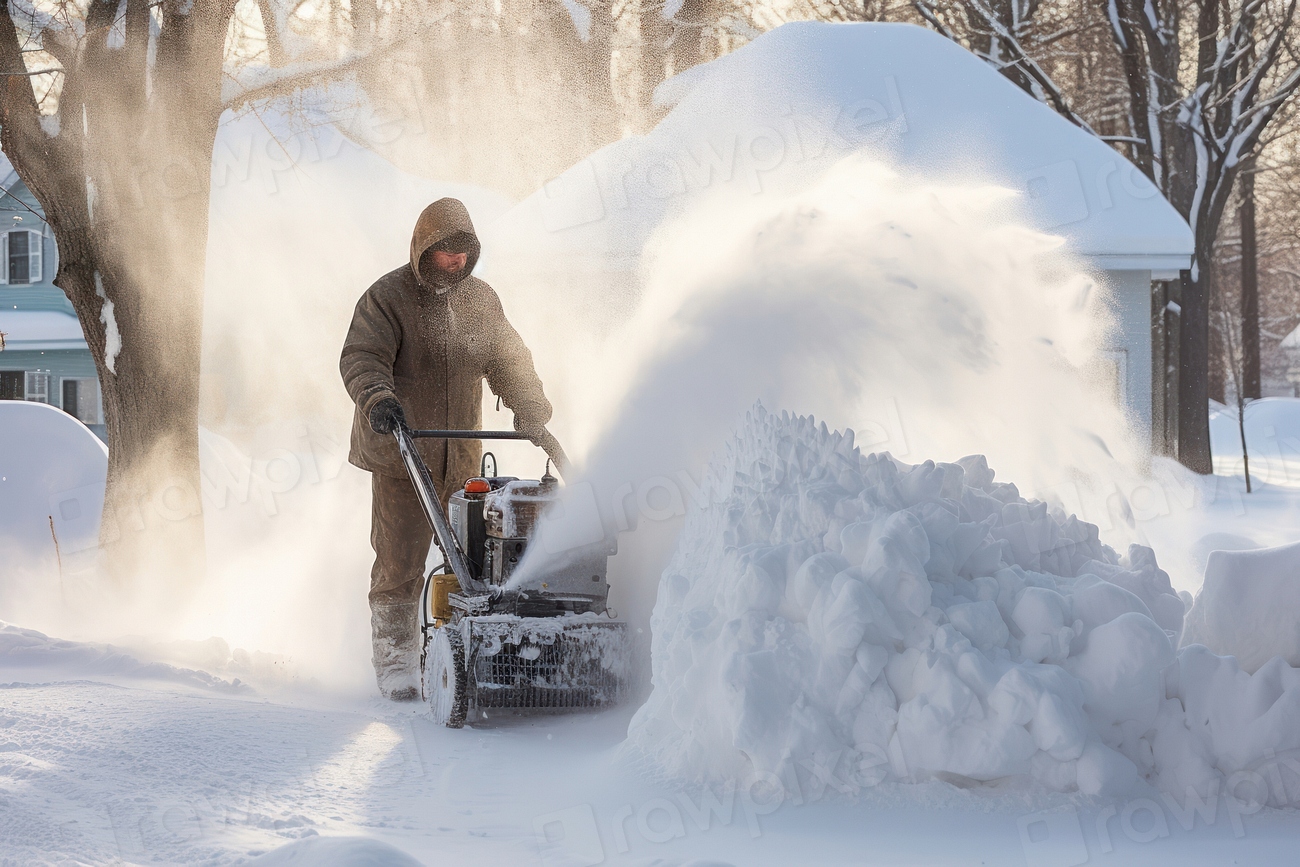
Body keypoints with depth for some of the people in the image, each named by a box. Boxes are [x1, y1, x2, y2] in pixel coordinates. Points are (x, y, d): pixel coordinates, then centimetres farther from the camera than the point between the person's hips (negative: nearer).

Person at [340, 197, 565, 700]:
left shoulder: (481, 301, 12)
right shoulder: (387, 298, -4)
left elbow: (510, 363, 16)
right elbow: (361, 358, -14)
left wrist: (534, 418, 5)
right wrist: (378, 399, -34)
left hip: (462, 457, 5)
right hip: (399, 455, -4)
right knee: (399, 566, -5)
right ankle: (395, 666, 1)